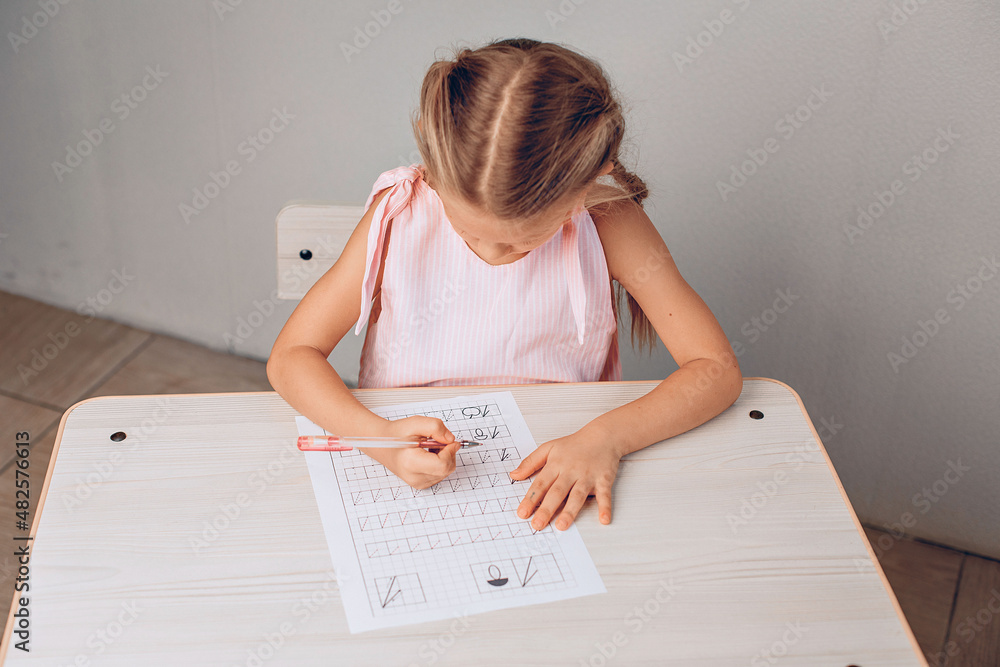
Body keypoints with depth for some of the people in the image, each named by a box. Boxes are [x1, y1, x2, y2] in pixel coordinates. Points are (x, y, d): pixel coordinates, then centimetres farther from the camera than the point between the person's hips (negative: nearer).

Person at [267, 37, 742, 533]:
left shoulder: (608, 223, -15)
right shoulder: (400, 216, -15)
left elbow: (717, 369, -12)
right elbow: (290, 357, -11)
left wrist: (607, 437, -27)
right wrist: (379, 436, -29)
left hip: (553, 483, 4)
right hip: (409, 474, -3)